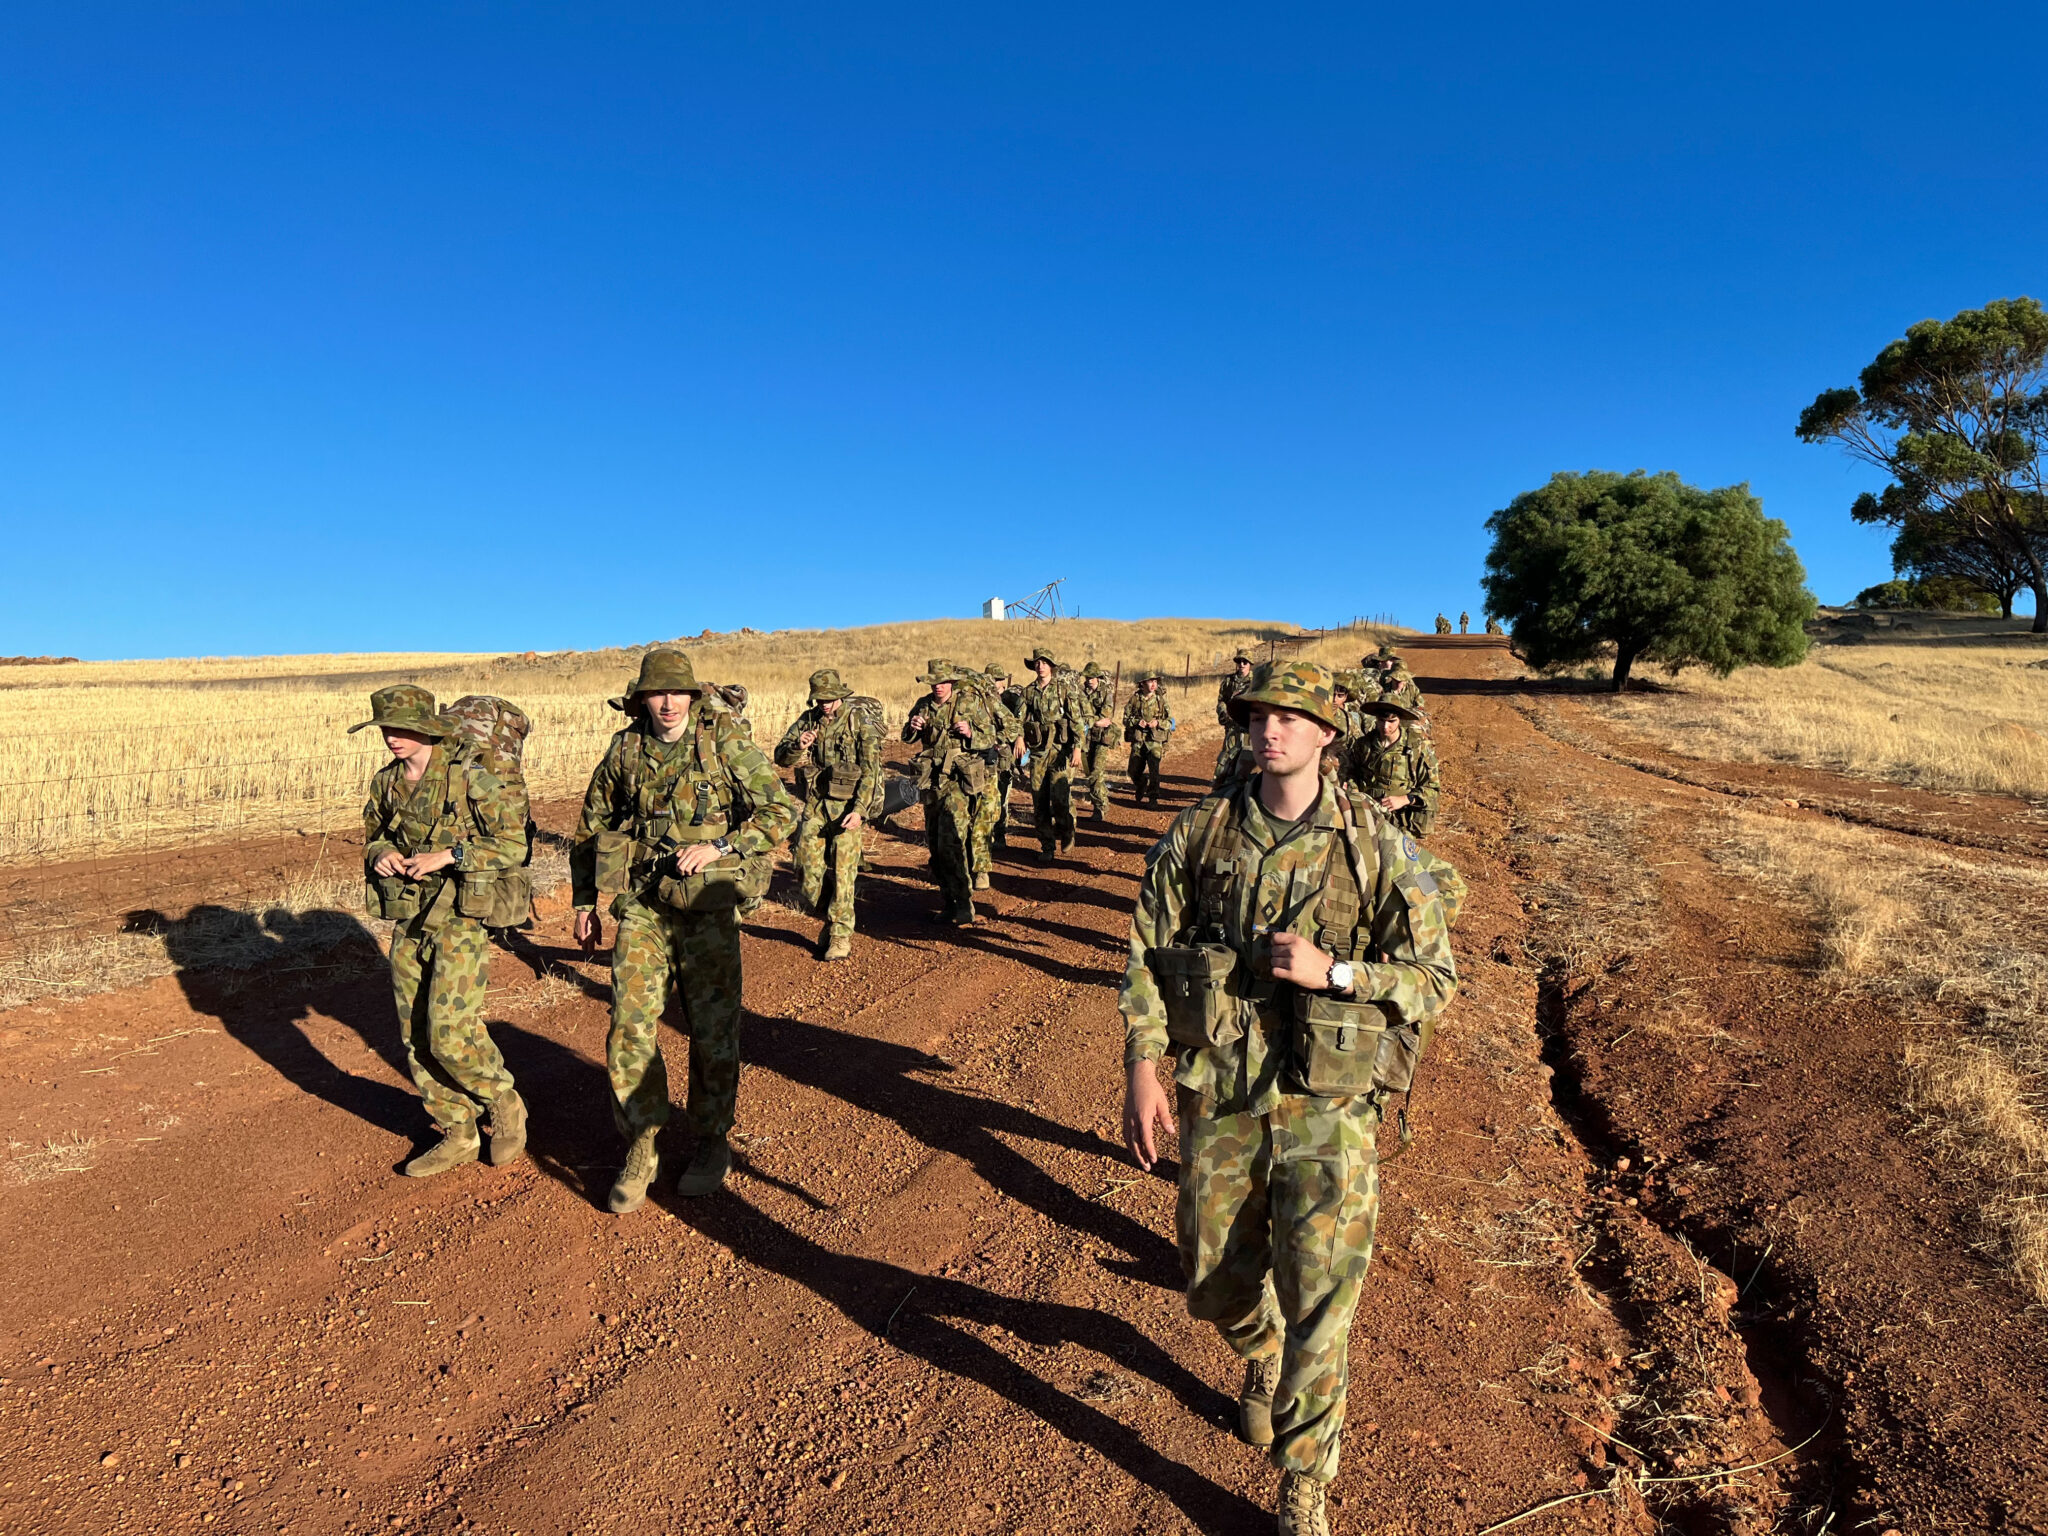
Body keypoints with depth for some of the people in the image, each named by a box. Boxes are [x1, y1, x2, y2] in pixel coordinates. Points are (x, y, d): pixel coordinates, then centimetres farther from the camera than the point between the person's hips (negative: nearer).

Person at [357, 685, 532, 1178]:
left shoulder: (470, 777, -13)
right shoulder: (386, 783, 7)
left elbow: (515, 843, -14)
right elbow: (372, 837, 21)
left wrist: (448, 856, -21)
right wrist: (379, 855, -3)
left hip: (460, 920, -7)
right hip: (407, 924, 7)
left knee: (451, 1036, -12)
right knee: (417, 1040, 9)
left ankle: (506, 1106, 15)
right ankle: (458, 1136, 24)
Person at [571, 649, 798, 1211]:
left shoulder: (725, 742, -7)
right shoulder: (624, 750, 4)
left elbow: (782, 811, -9)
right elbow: (591, 827, 16)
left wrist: (719, 847, -21)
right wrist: (583, 902, 14)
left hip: (707, 906, -2)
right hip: (641, 907, 3)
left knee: (712, 1030, 6)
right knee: (630, 1026, -3)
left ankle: (712, 1143, 26)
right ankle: (640, 1149, 15)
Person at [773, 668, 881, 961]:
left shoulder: (859, 725, -6)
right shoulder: (806, 721, 6)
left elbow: (870, 771, -8)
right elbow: (780, 757, 5)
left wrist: (858, 810, -17)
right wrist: (797, 747, -18)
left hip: (846, 806, -4)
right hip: (813, 805, 4)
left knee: (842, 872, -5)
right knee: (807, 866, 2)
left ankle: (840, 935, 3)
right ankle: (826, 916, 24)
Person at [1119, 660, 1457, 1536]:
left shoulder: (1377, 847, -8)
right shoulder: (1200, 833, -3)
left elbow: (1436, 979, -5)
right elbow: (1147, 954, 1)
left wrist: (1331, 972, -20)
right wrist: (1142, 1069, -5)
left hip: (1327, 1109, -2)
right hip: (1218, 1101, 3)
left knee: (1317, 1306, 2)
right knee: (1217, 1286, 18)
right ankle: (1260, 1360, 55)